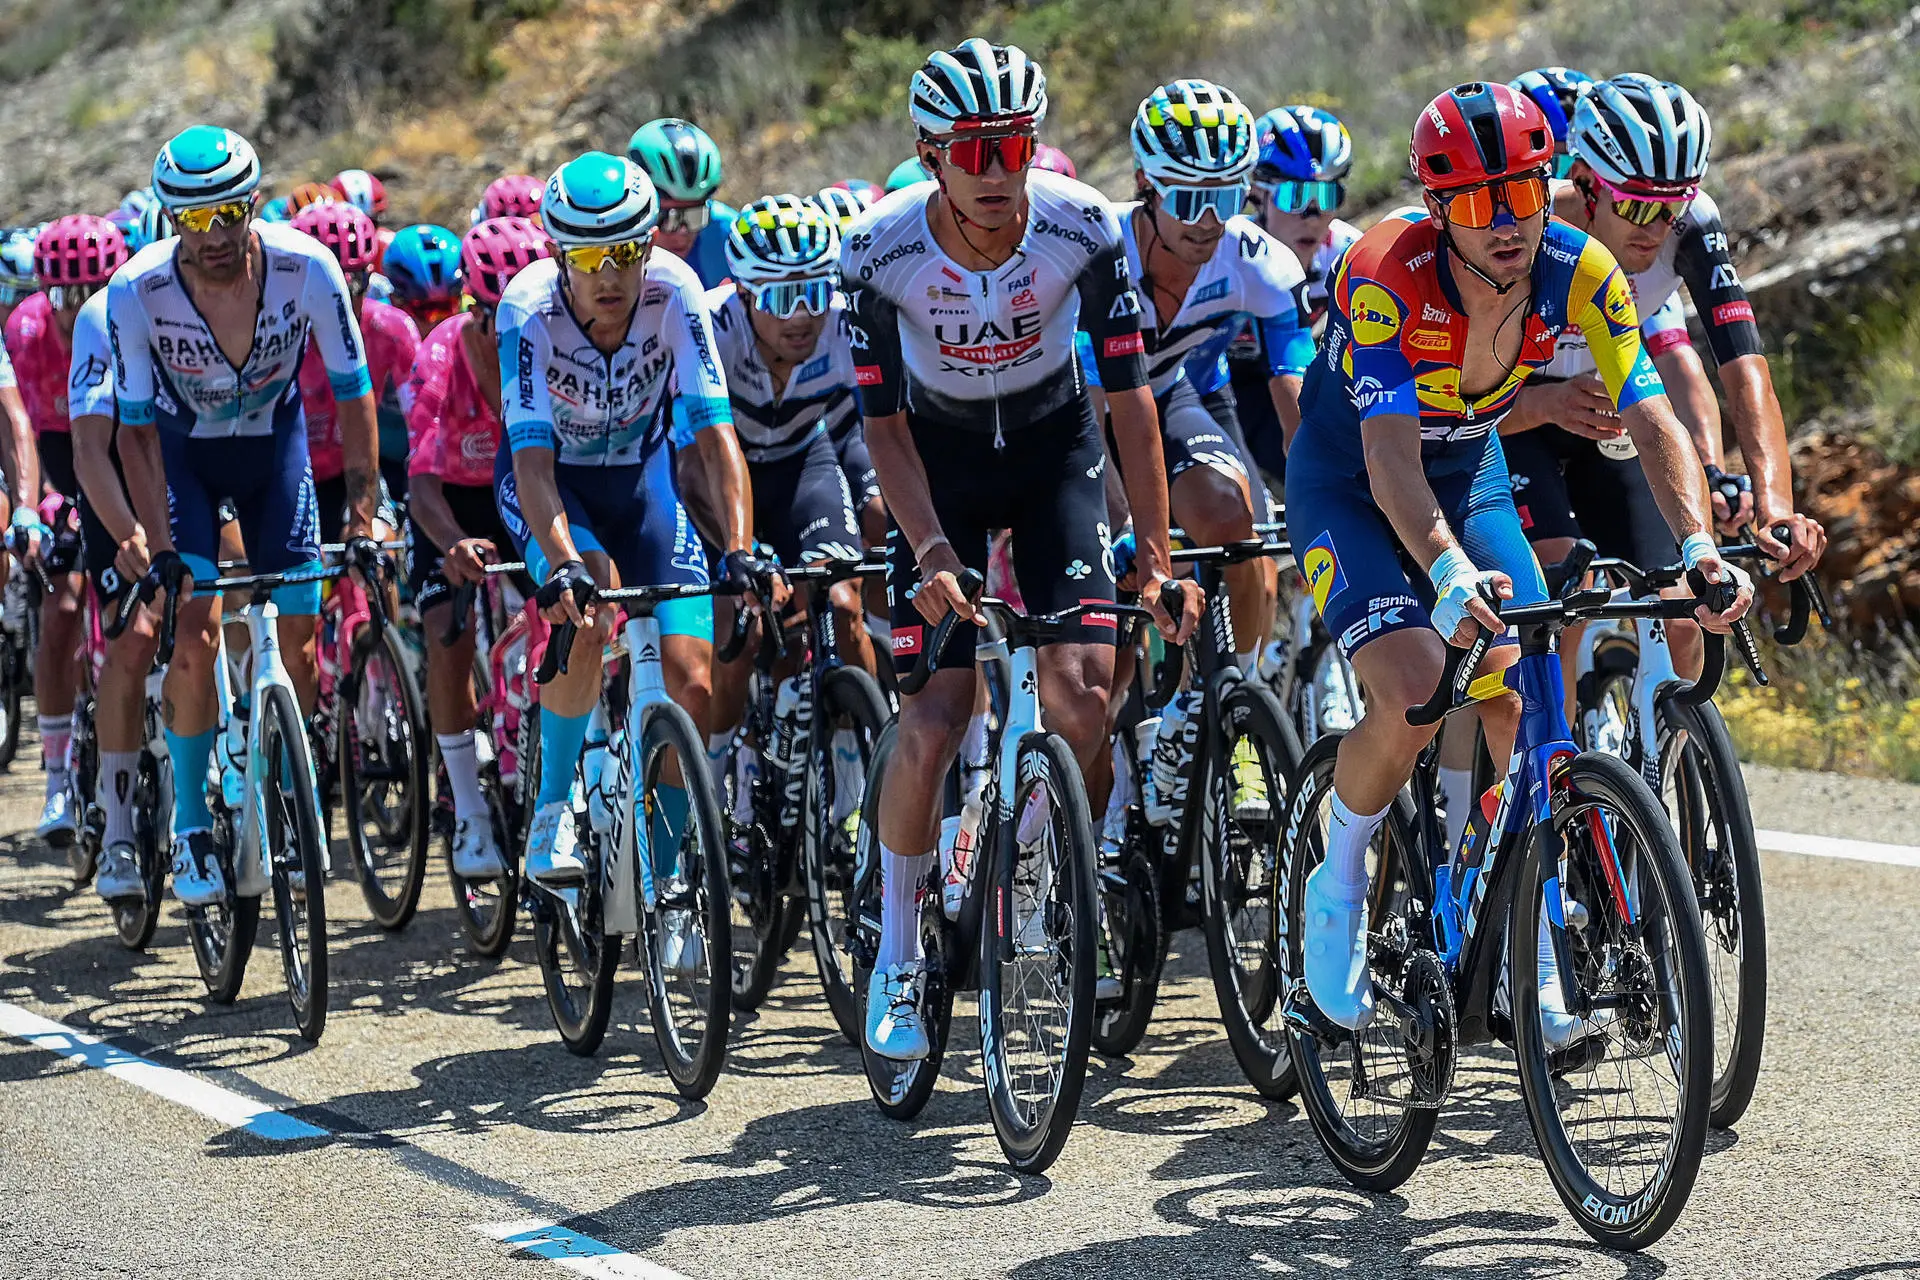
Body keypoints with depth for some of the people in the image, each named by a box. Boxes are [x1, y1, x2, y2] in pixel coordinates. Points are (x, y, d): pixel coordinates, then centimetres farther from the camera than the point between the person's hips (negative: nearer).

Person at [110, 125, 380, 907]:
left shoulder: (306, 268, -27)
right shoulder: (136, 291, -28)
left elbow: (353, 394, -16)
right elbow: (136, 430, -19)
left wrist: (362, 515, -21)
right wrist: (160, 547, -26)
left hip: (274, 443, 1)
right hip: (184, 452, -1)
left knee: (298, 644, -5)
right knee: (197, 637, -16)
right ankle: (189, 825, -1)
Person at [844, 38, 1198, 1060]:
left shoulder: (1082, 230, -24)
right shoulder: (882, 249, -25)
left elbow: (1129, 395, -18)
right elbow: (882, 419, -16)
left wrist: (1155, 554, -21)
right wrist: (932, 549, -28)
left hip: (1054, 449, 1)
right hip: (941, 460, -1)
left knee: (1081, 688, -19)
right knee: (930, 725, -11)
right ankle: (897, 955, 7)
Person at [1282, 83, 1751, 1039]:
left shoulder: (1580, 273, -21)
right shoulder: (1387, 274, -33)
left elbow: (1653, 421, -24)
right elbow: (1390, 454, -41)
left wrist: (1699, 545, -41)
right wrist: (1450, 573, -57)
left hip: (1470, 477, 4)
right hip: (1347, 489, -4)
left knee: (1524, 705, -12)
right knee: (1412, 700, -24)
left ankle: (1537, 956, 3)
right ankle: (1336, 887, 3)